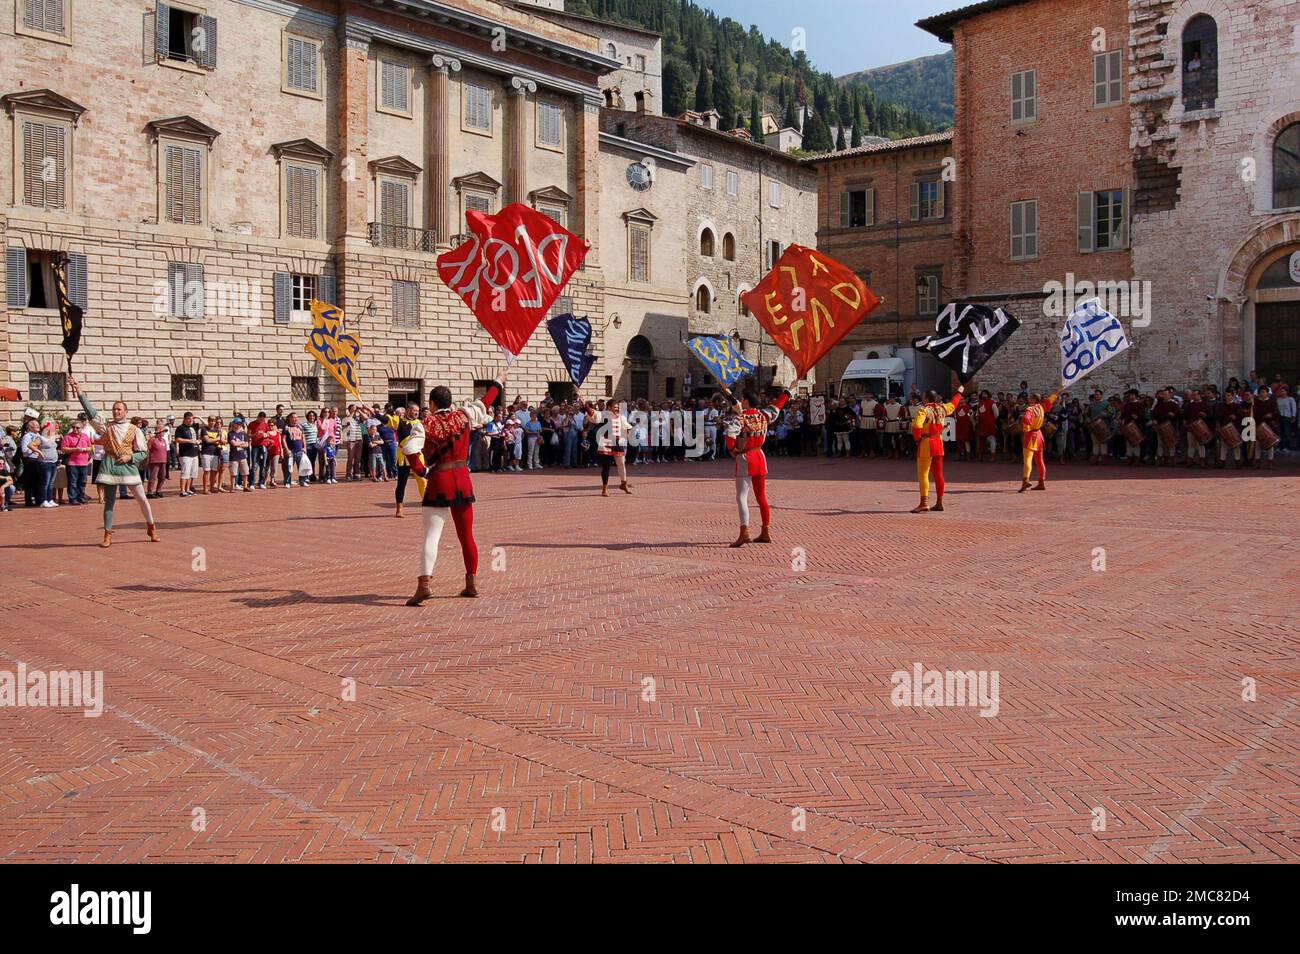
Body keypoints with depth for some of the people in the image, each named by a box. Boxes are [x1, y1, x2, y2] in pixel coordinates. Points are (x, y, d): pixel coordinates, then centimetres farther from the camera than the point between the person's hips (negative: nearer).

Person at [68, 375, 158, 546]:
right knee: (109, 502, 3)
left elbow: (144, 453, 4)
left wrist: (129, 457, -13)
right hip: (110, 467, 1)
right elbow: (90, 411, -3)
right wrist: (79, 392, -10)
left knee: (142, 499, 1)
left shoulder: (134, 430, 4)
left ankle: (151, 528, 18)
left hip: (128, 466, -1)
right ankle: (108, 535, 7)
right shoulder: (106, 426, 7)